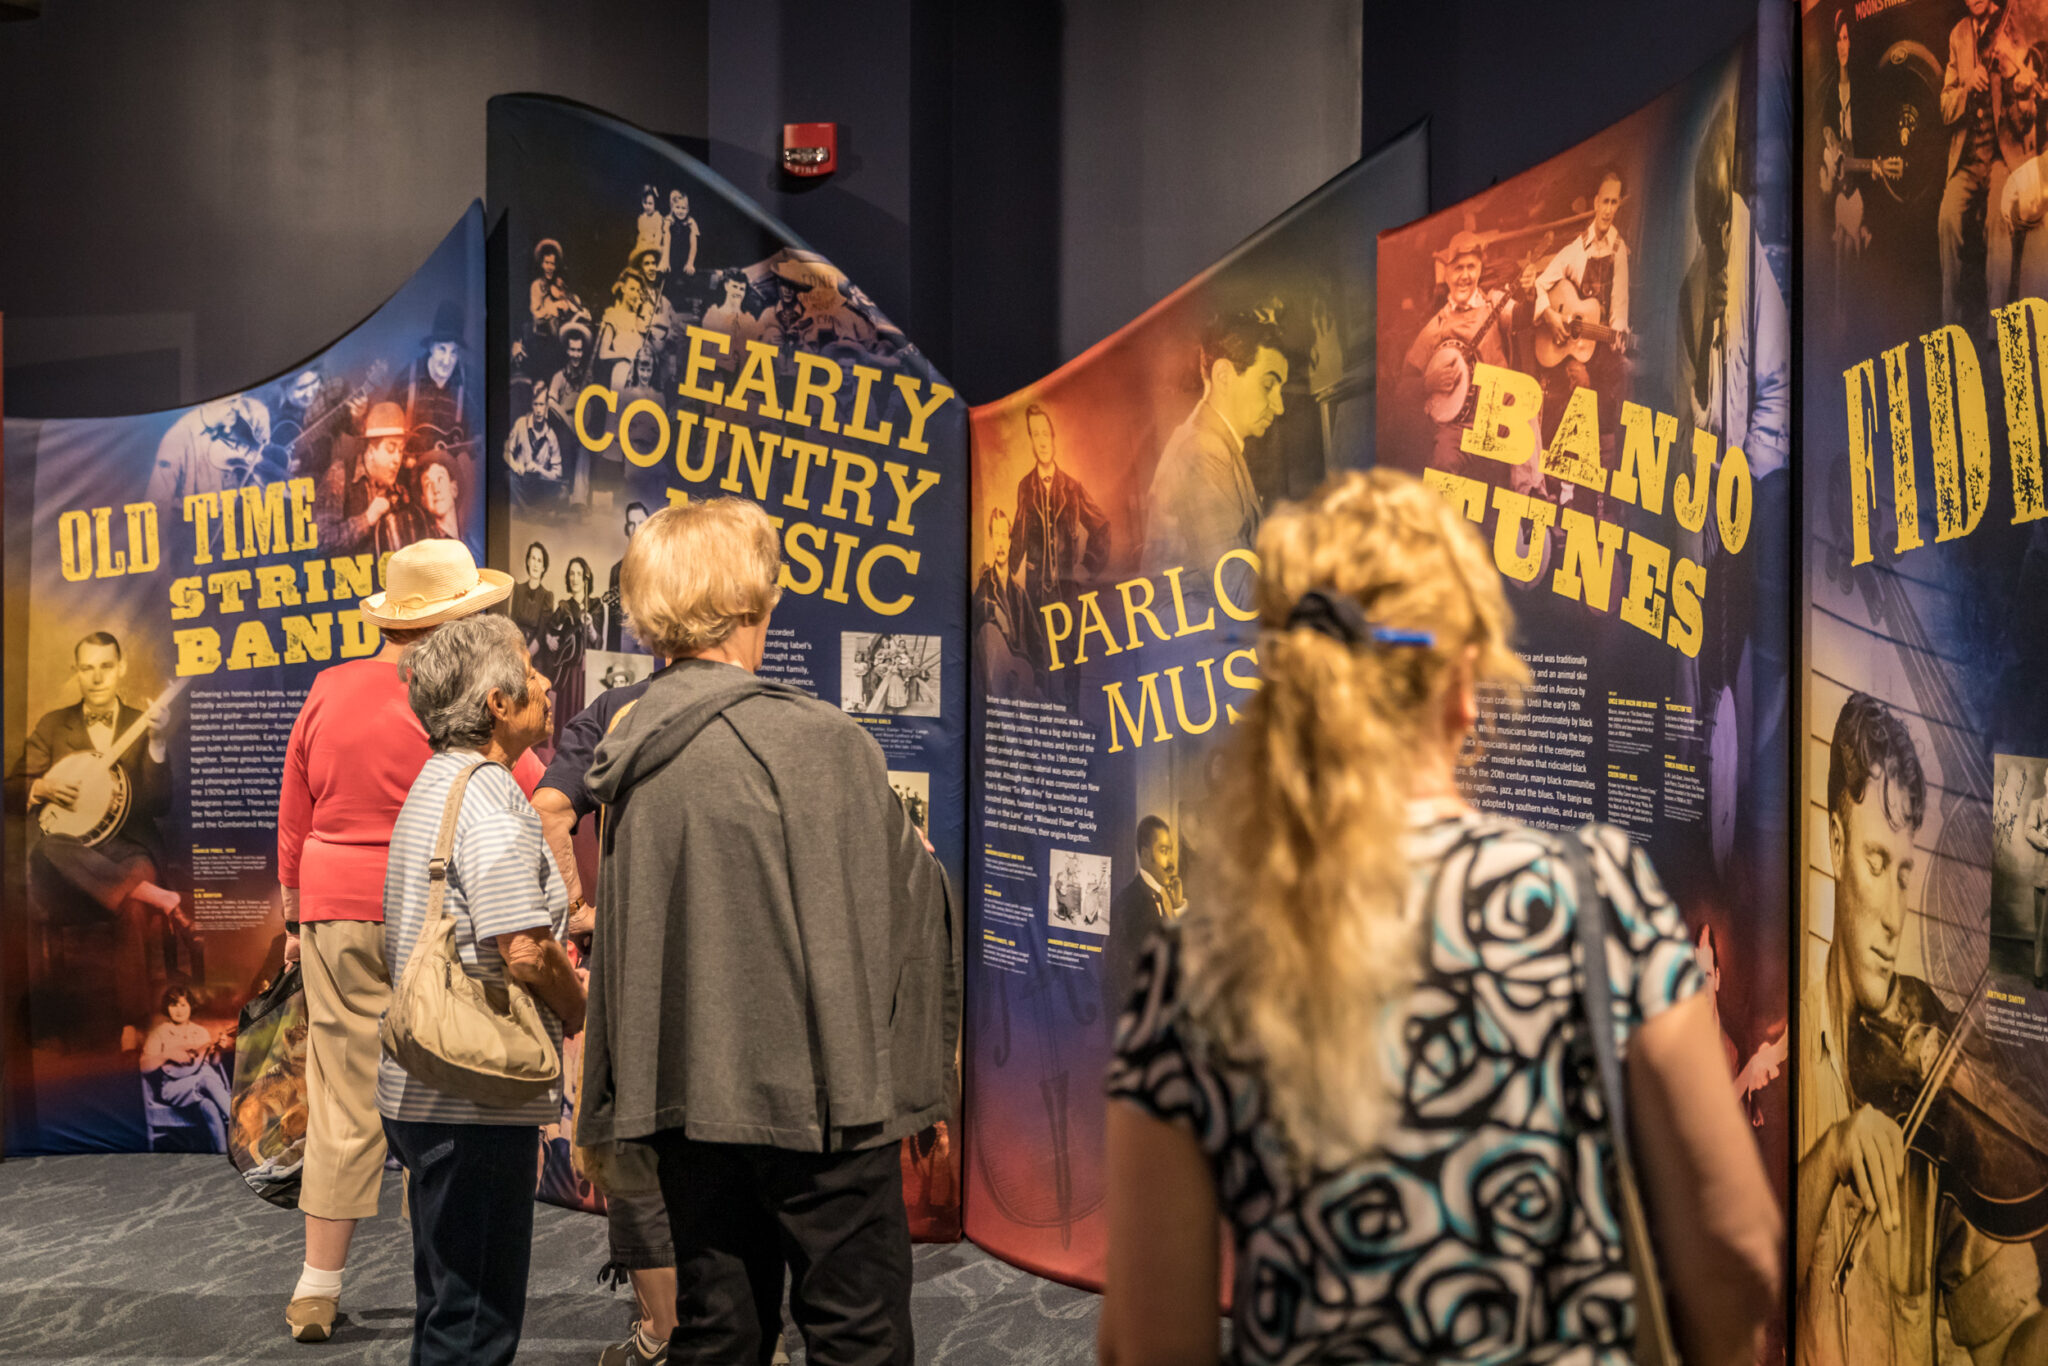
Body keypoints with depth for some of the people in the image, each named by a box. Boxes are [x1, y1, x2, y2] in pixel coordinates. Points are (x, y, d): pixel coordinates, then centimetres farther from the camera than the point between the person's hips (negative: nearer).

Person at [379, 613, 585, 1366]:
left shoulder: (433, 785, 15)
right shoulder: (491, 802, -18)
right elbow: (525, 952, -24)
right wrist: (577, 1008, -5)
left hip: (422, 1090, 10)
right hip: (477, 1099, -10)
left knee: (450, 1302, 20)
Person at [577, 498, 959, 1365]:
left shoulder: (631, 752, 4)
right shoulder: (819, 740, -13)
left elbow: (623, 931, 11)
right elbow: (905, 900, -8)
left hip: (686, 1092, 6)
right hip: (813, 1088, -6)